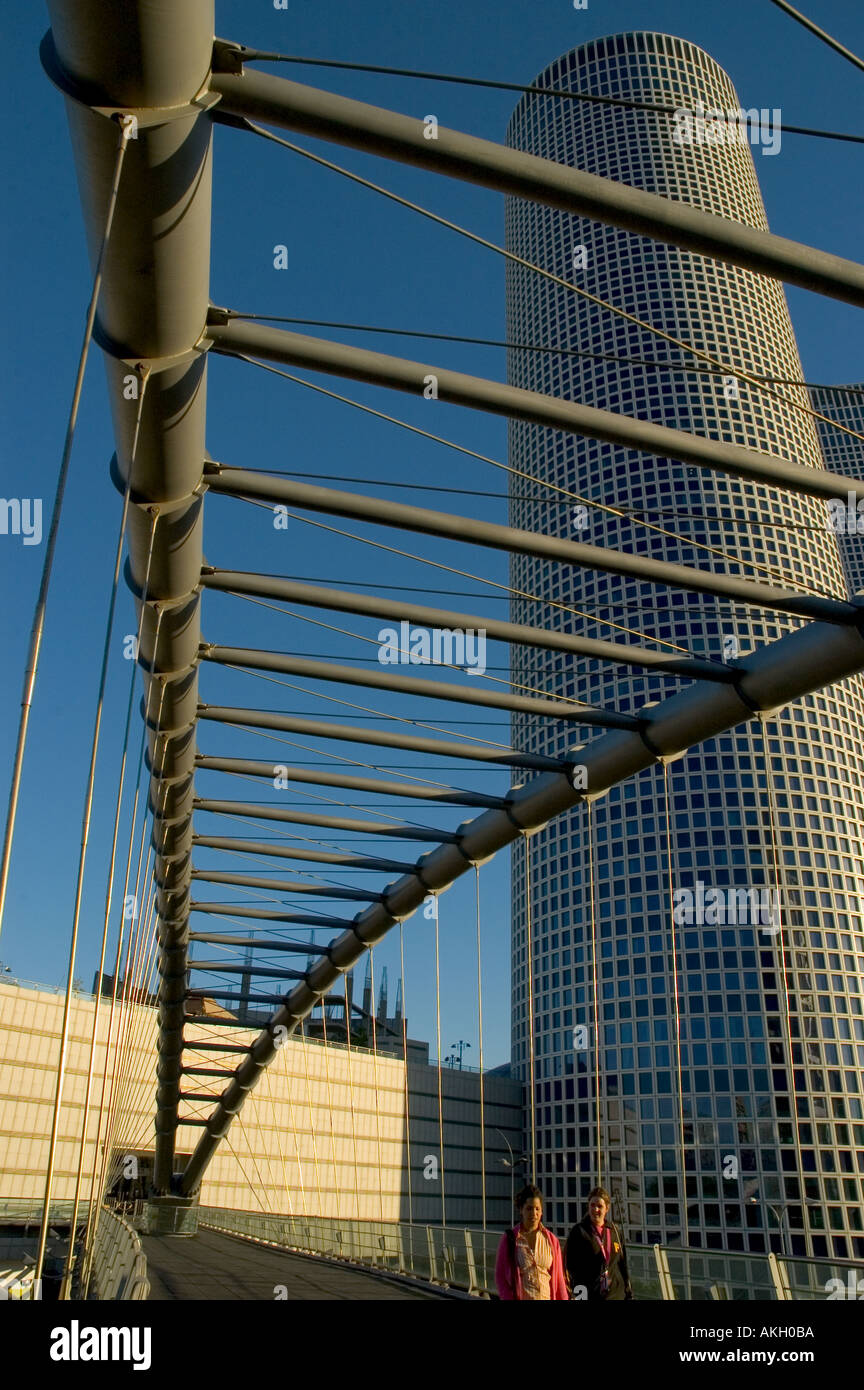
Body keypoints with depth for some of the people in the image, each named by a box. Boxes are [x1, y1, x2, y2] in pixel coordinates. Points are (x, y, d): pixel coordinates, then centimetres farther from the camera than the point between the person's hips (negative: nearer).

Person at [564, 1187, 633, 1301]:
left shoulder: (615, 1231, 9)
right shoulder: (578, 1232, -4)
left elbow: (622, 1263, 15)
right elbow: (570, 1266, -5)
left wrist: (628, 1293, 13)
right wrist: (576, 1295, -10)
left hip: (616, 1295, 4)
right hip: (589, 1295, -4)